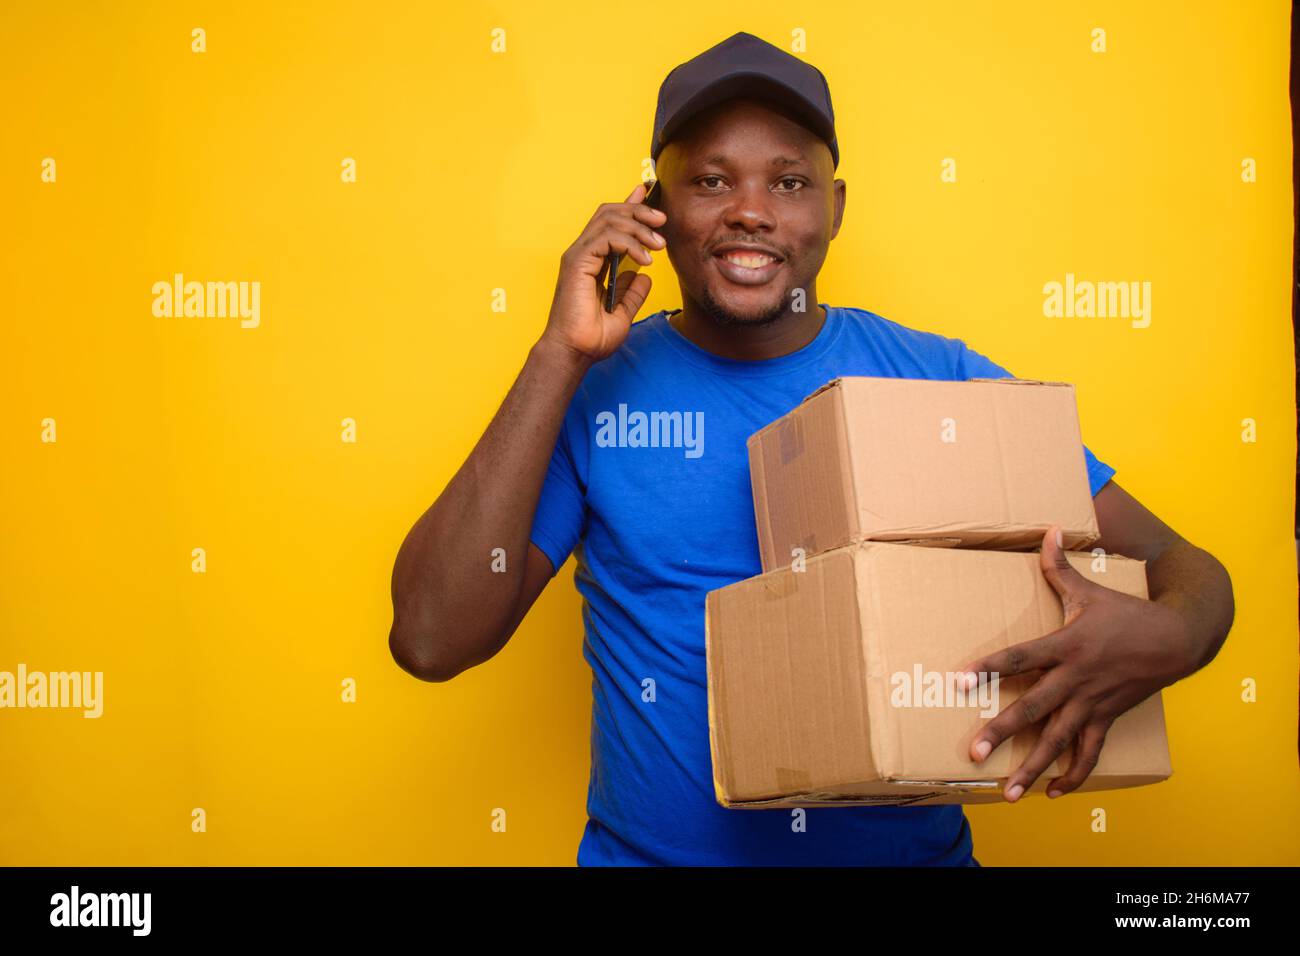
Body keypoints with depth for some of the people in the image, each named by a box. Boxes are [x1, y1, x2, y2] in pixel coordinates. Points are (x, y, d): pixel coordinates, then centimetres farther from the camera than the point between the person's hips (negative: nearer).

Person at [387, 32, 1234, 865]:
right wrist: (562, 353, -9)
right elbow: (431, 640, -8)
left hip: (913, 848, 1)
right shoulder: (591, 391, 2)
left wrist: (1164, 639, -18)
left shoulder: (940, 378, 3)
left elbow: (1184, 566, 6)